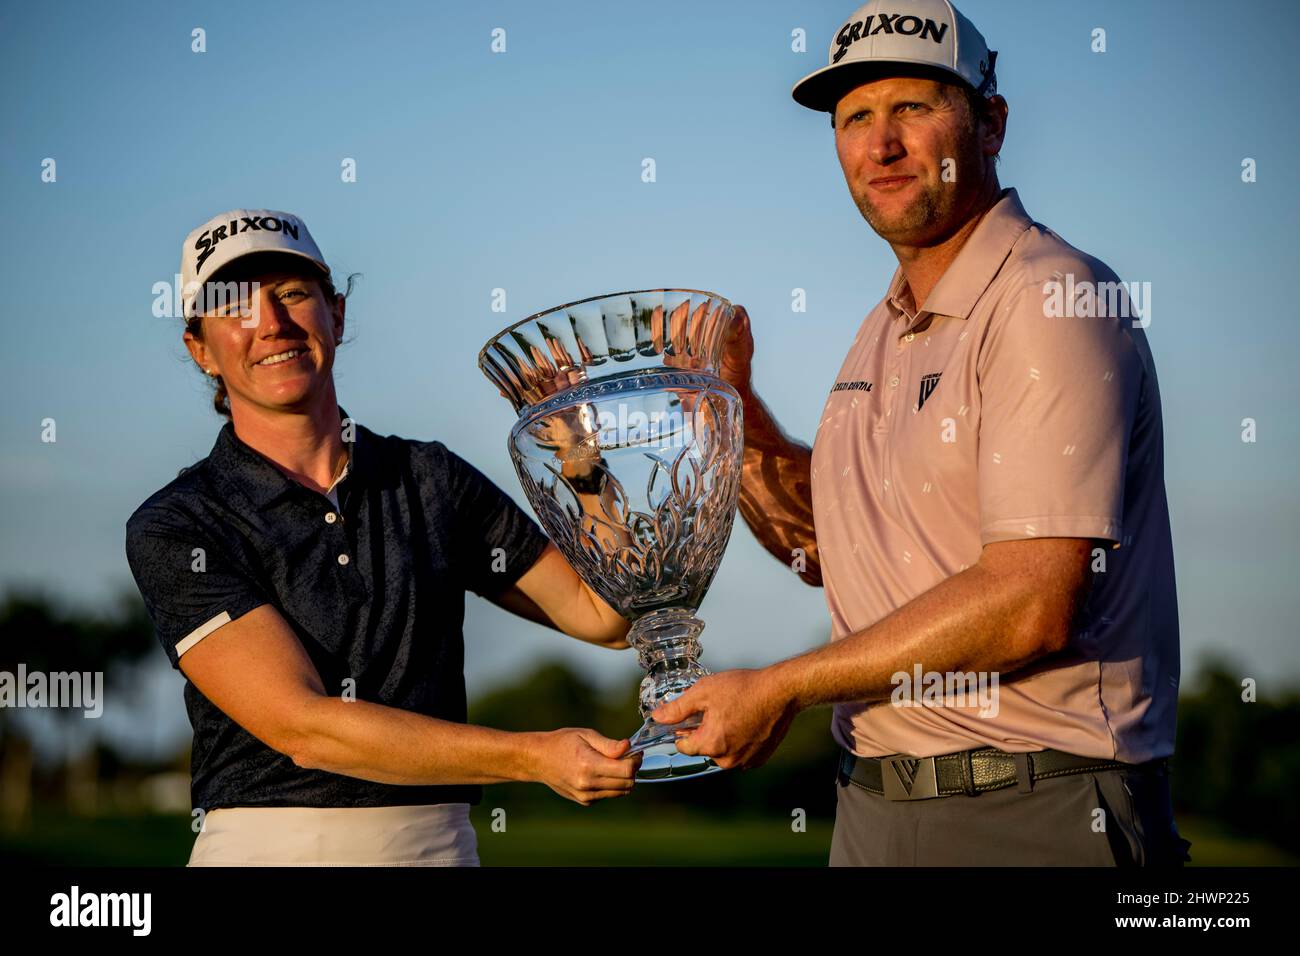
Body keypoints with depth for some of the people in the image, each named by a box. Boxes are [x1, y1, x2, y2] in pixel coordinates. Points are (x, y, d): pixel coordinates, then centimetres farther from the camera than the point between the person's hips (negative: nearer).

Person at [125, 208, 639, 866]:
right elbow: (301, 726, -13)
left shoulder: (431, 482, 9)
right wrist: (535, 756, -17)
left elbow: (605, 614, 11)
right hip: (258, 844, -2)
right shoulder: (173, 529, -3)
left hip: (435, 841, 2)